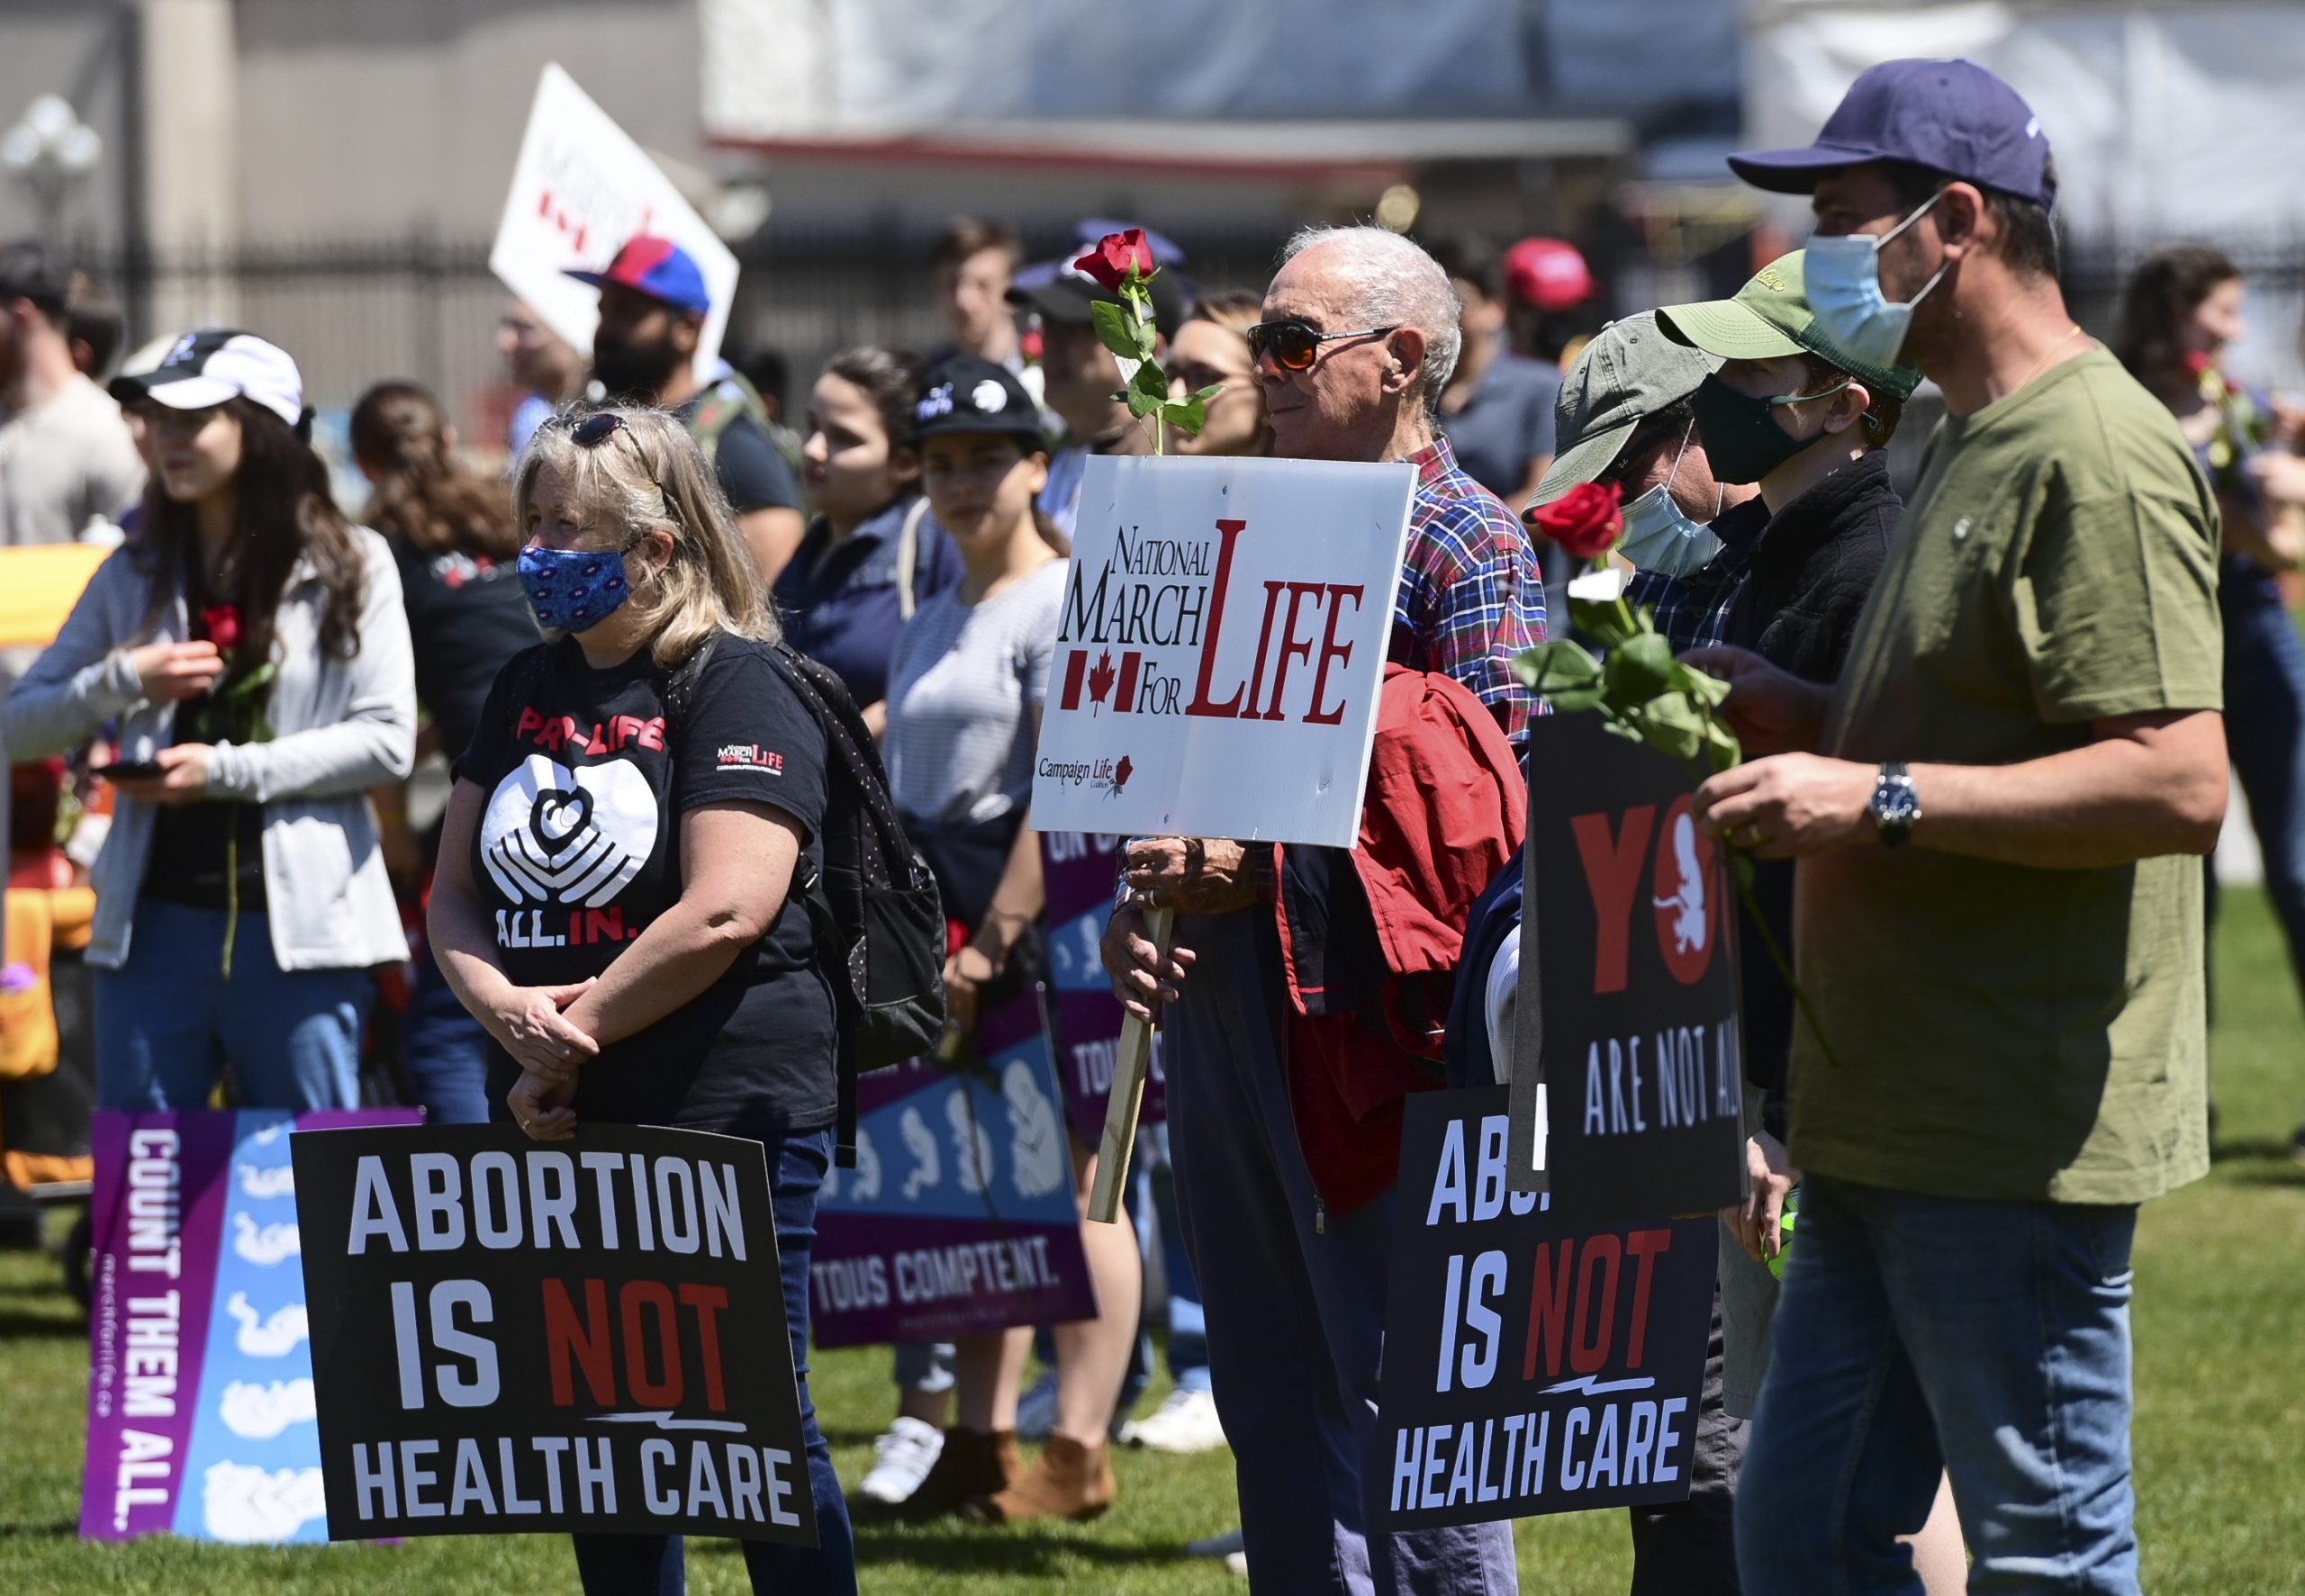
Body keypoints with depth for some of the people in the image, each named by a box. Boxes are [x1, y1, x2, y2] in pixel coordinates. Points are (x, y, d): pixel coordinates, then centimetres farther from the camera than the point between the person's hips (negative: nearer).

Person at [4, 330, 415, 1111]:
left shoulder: (349, 567, 1)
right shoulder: (135, 576, 12)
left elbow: (387, 741, -7)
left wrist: (226, 770, -13)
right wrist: (121, 682, -7)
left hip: (297, 928, -3)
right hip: (154, 922, 3)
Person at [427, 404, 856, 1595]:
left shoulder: (738, 688, -8)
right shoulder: (528, 691, 15)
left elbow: (726, 913, -18)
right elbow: (455, 892, 13)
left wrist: (571, 1038, -11)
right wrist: (505, 1008, -9)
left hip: (726, 1113, -7)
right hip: (554, 1128, 7)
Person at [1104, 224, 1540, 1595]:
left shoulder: (1470, 548, -8)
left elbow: (1499, 803, -17)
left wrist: (1261, 865, -20)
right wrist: (1146, 896, 6)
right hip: (1227, 1001, 8)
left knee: (1405, 1392, -6)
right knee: (1274, 1391, 11)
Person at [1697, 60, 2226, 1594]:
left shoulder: (2098, 458, -15)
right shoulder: (1968, 446, 18)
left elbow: (2177, 784, -24)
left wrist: (1879, 799, -23)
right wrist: (1805, 718, 13)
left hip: (2025, 1135, -10)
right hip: (1892, 1123, 10)